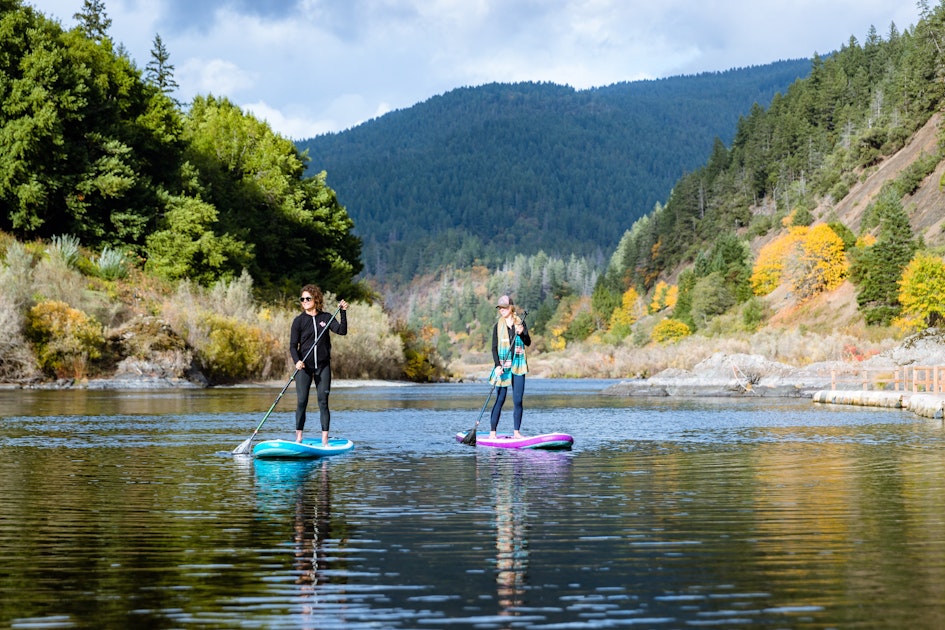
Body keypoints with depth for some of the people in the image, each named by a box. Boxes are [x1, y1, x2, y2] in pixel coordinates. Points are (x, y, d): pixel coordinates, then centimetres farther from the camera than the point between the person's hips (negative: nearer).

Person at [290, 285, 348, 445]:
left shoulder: (326, 317, 4)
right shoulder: (299, 320, -1)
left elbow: (342, 331, -8)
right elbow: (293, 346, -4)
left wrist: (343, 312, -18)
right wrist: (297, 361, -21)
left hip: (323, 366, 1)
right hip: (304, 366, -1)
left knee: (323, 402, 1)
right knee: (302, 402, -3)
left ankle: (325, 440, 3)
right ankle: (298, 438, 5)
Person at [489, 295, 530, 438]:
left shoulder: (520, 323, 7)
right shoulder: (498, 326, 3)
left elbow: (528, 343, 2)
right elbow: (494, 347, -1)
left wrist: (522, 333, -18)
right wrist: (497, 365, -13)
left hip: (518, 366, 2)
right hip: (503, 366, -2)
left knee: (518, 400, 0)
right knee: (500, 399, -4)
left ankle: (516, 432, 5)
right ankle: (492, 432, -2)